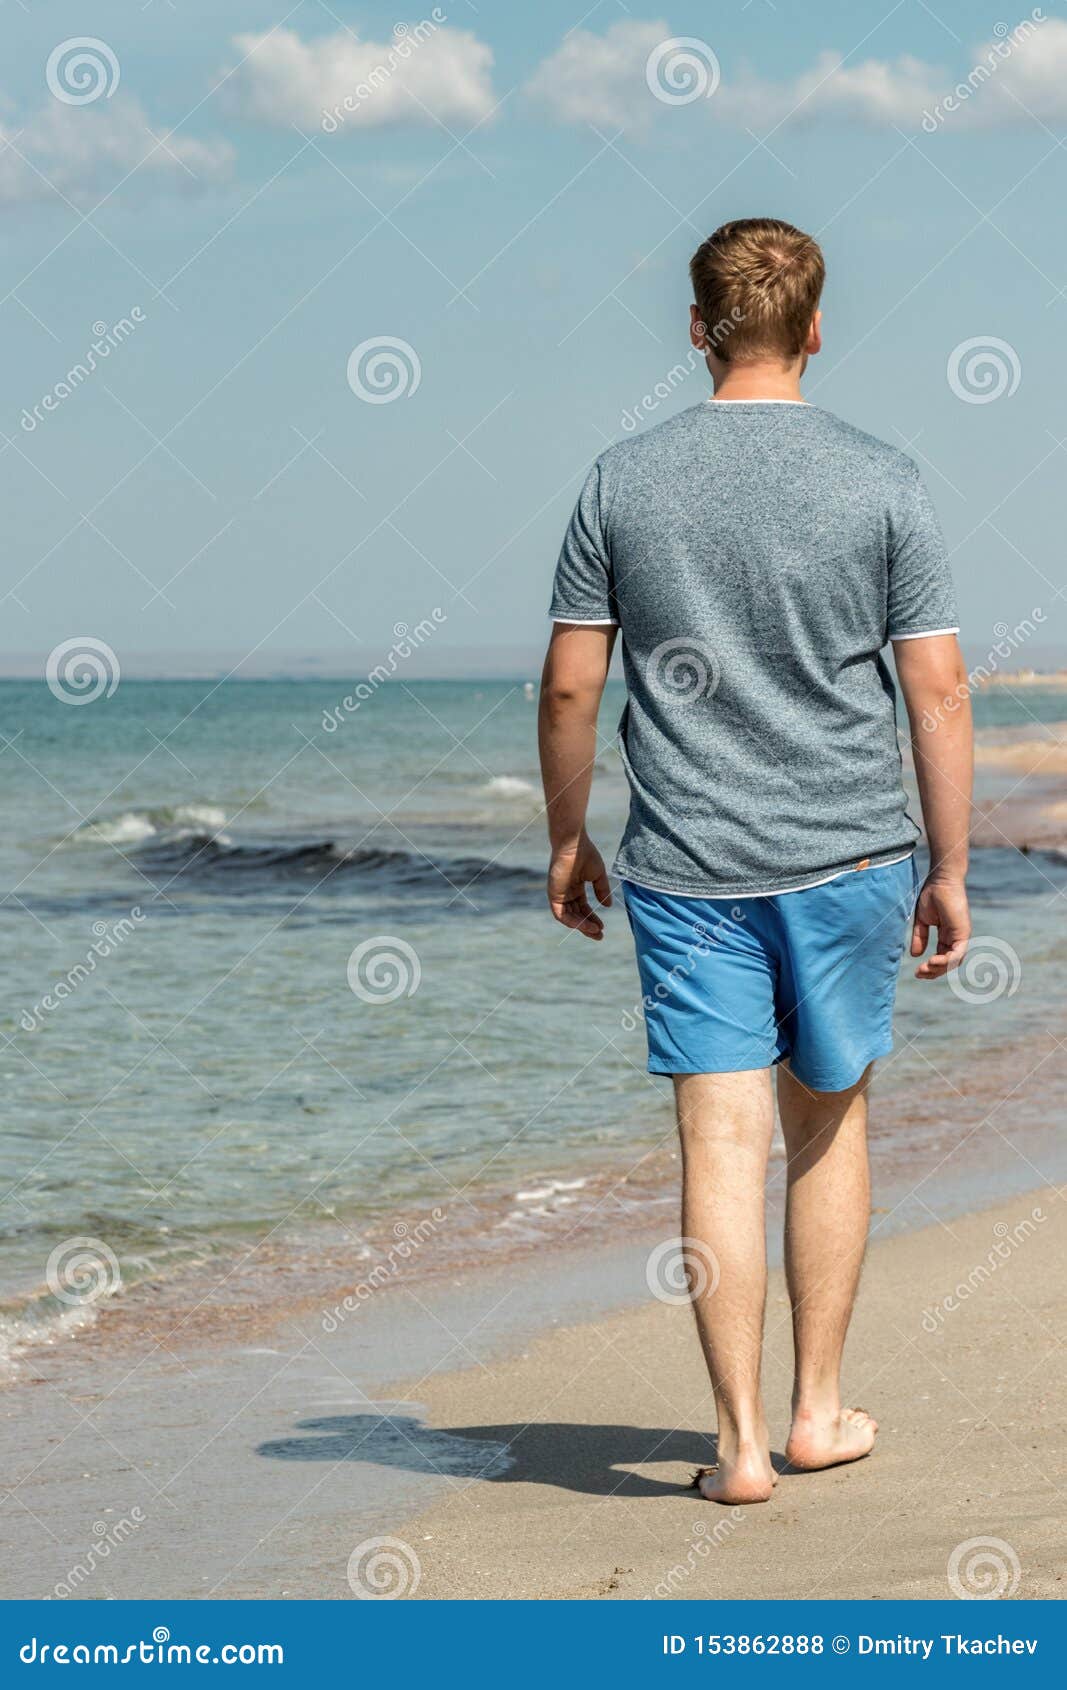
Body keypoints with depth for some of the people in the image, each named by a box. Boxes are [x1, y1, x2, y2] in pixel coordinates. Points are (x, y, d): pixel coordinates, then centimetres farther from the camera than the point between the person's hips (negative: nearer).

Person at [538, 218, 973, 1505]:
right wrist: (949, 868, 5)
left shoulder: (622, 481, -1)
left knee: (722, 1141, 0)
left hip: (685, 866, 0)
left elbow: (569, 686, 1)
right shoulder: (881, 482, -3)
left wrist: (567, 841, 14)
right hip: (849, 855, 0)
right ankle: (818, 1410, 21)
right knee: (830, 1123, 15)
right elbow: (939, 688, -3)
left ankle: (742, 1440, 1)